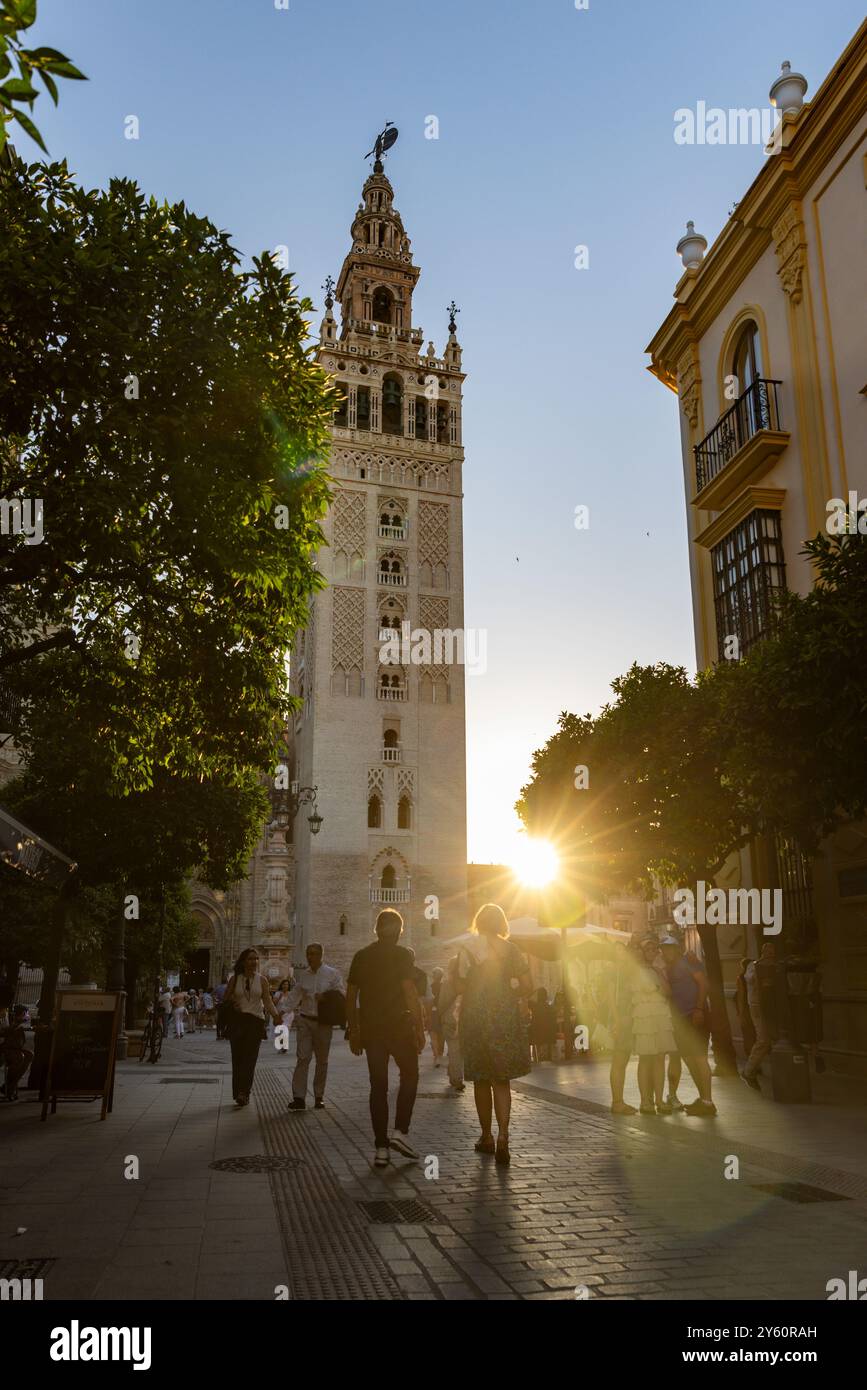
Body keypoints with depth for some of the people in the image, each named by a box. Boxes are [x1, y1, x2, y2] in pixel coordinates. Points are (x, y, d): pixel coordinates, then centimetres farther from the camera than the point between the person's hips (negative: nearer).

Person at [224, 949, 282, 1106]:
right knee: (237, 1058, -1)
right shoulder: (235, 979, 8)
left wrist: (275, 1015, -13)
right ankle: (240, 1094, 6)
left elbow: (268, 1000, 3)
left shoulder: (261, 980, 8)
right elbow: (226, 997, 15)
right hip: (238, 1020, 1)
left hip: (256, 1021, -1)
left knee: (250, 1058, -10)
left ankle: (244, 1093, -14)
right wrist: (232, 1001, -6)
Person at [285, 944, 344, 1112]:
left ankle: (319, 1097, 18)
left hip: (324, 1022, -1)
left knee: (322, 1060, 7)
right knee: (302, 1058, -8)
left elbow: (342, 994, -2)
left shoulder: (333, 974, 0)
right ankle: (299, 1097, -10)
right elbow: (294, 996, 7)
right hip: (305, 1020, 1)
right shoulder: (301, 975, 8)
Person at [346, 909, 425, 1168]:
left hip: (370, 1029, 4)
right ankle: (400, 1131, 2)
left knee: (378, 1085, 8)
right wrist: (420, 1028, -8)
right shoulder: (402, 955, -6)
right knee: (409, 1074, 15)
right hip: (399, 1026, -4)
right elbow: (410, 993, -13)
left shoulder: (361, 956, 7)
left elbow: (351, 997, 9)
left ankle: (381, 1148, 7)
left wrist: (353, 1032, 15)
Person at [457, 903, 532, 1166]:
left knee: (481, 1079, 14)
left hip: (475, 1016, 0)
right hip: (506, 1016, 1)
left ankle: (487, 1137, 22)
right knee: (501, 1079, 7)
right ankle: (503, 1135, -12)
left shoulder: (466, 949, -3)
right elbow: (527, 987, -1)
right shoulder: (510, 949, 0)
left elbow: (462, 987, -5)